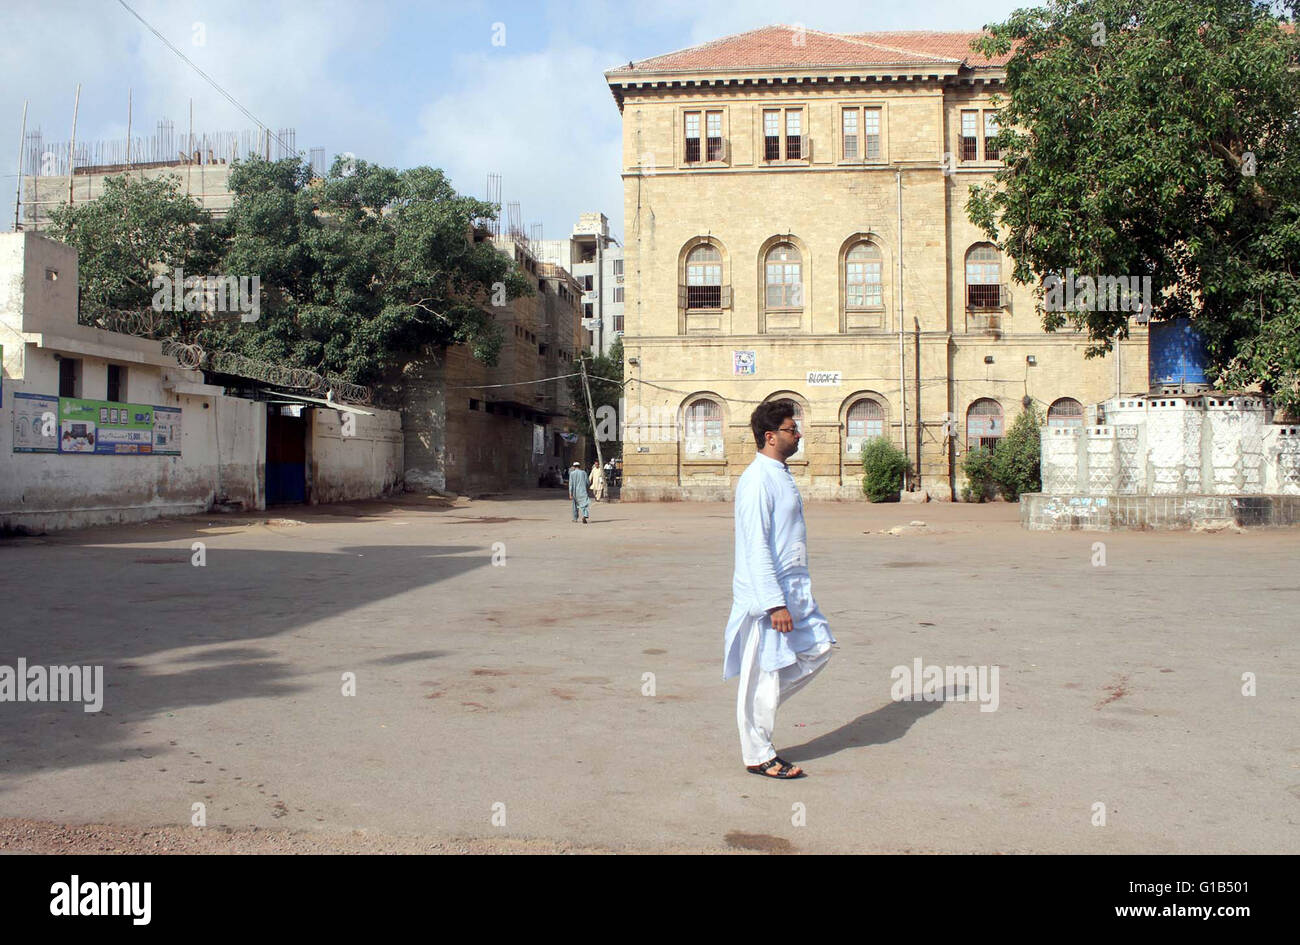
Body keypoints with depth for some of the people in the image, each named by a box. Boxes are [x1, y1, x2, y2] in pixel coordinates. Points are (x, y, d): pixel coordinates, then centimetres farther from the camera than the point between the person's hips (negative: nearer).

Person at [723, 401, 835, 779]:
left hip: (793, 588, 10)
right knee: (762, 673, 1)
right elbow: (756, 548, -22)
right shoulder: (757, 480, -18)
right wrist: (775, 603, -24)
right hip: (766, 593, -10)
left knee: (818, 648, 12)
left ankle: (758, 708, 23)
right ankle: (758, 756, 13)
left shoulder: (781, 476, 13)